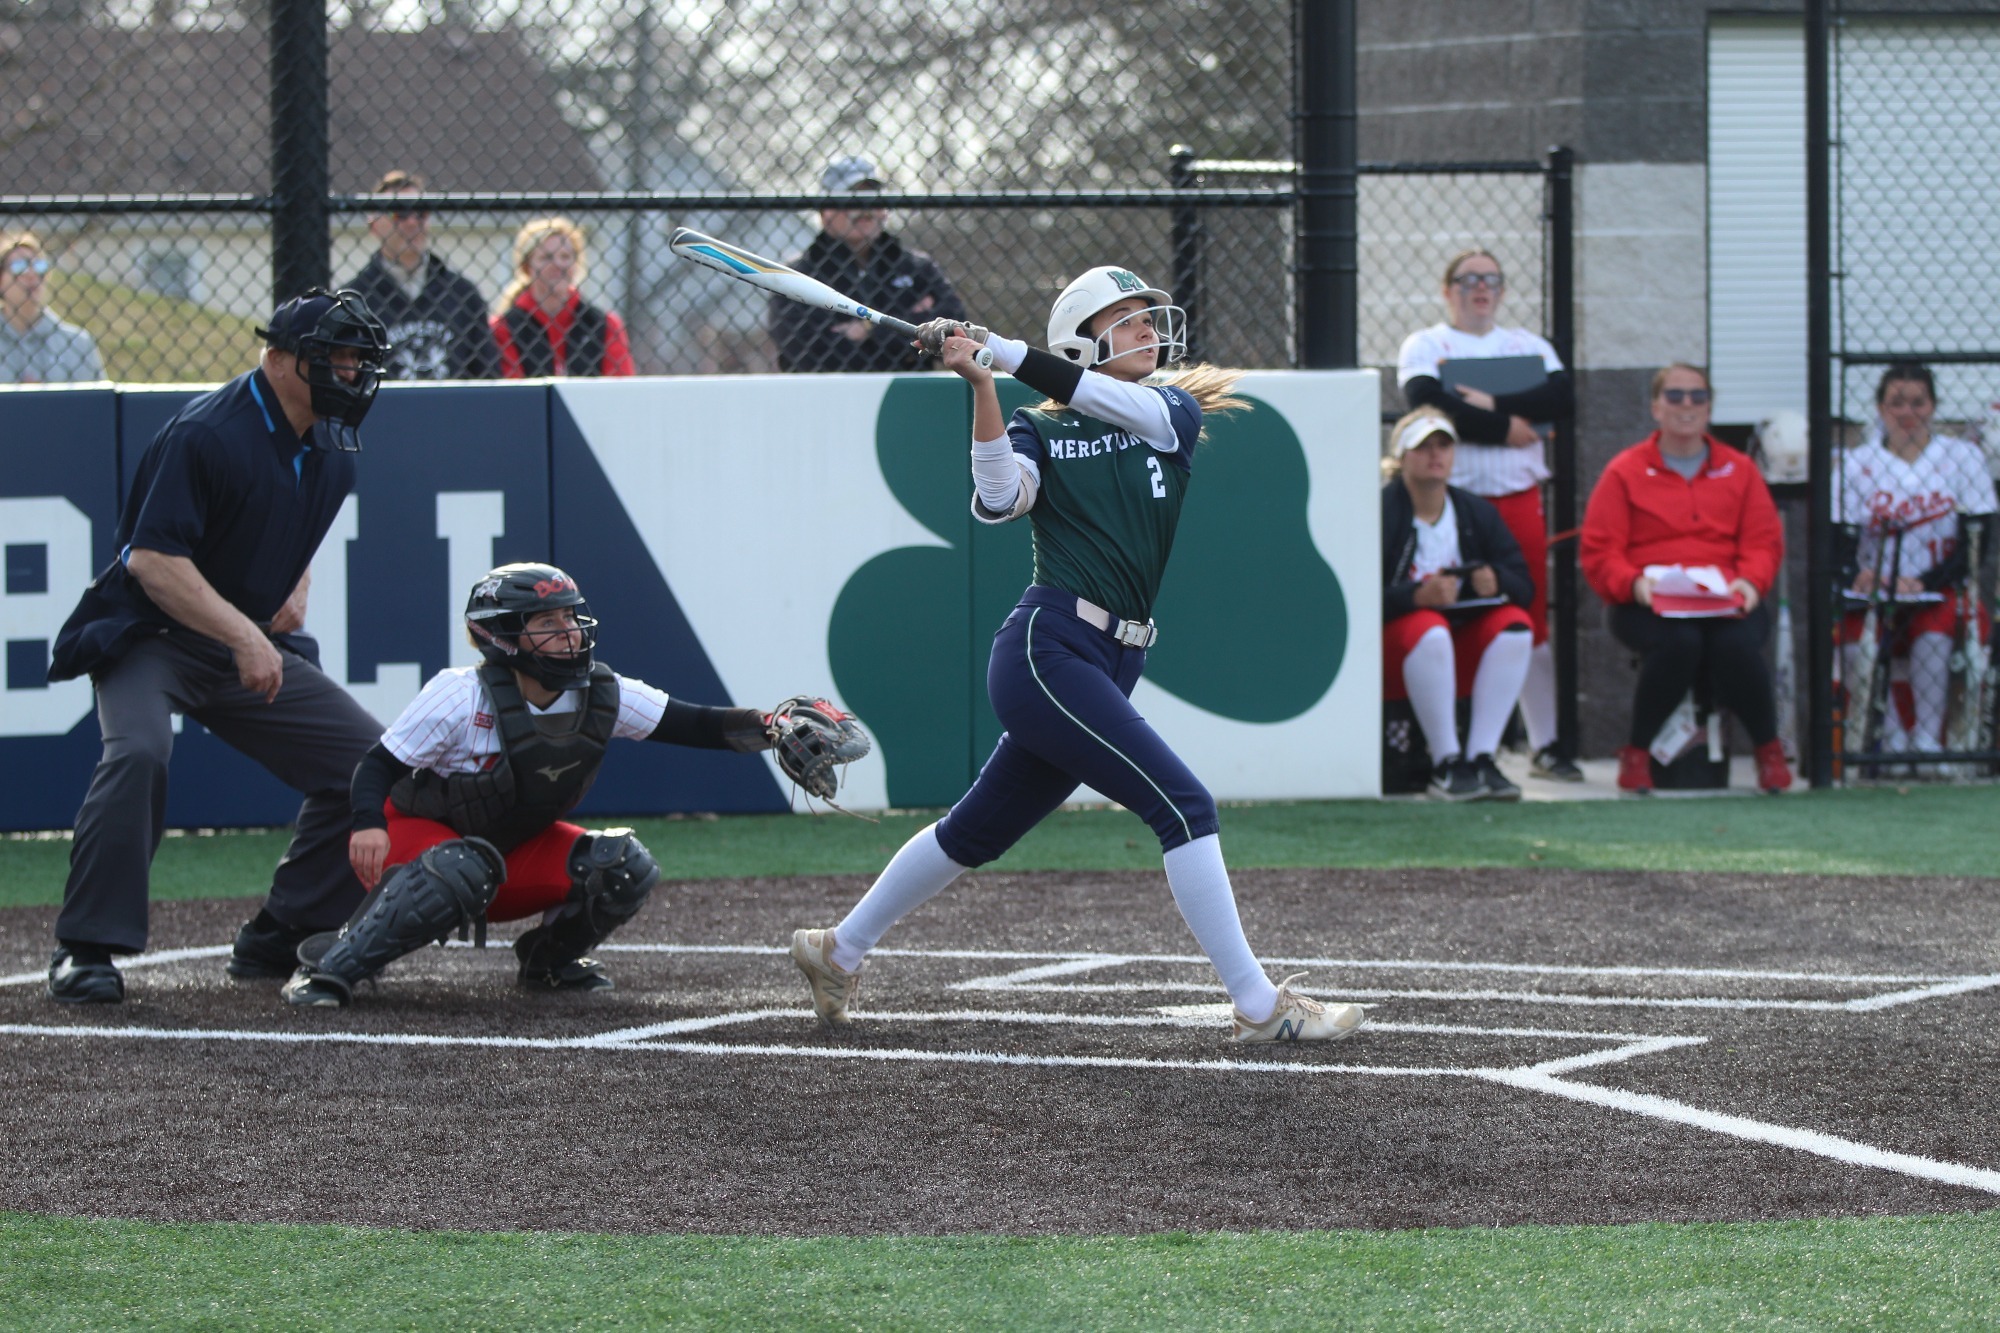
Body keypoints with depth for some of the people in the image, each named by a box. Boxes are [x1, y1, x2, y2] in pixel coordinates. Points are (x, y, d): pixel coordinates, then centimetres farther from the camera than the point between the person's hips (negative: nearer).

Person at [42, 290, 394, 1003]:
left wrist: (295, 589, 6)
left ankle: (279, 938, 10)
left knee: (370, 757, 0)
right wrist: (243, 635, -32)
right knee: (138, 753, -35)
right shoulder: (204, 435, -21)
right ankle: (86, 951, -27)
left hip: (252, 645, 8)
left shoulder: (332, 450, 5)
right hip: (148, 639, -8)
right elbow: (152, 560, -27)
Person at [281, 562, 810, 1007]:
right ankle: (331, 964, -28)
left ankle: (549, 958, 11)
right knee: (464, 871, -41)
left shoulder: (602, 696, -11)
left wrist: (768, 727, -30)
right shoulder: (460, 697, -24)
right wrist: (368, 826, -42)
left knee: (625, 866, -15)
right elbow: (379, 764, -22)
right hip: (417, 838, -5)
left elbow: (697, 727, -12)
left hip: (513, 852, 6)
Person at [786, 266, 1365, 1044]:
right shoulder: (1040, 432, 4)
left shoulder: (1172, 416, 13)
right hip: (1047, 651, -6)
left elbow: (1111, 402, -8)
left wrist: (998, 350, -15)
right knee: (1183, 805, -15)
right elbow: (997, 501, -15)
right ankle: (1260, 1006, -14)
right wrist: (981, 385, -23)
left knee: (977, 832, 16)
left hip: (1111, 667, 6)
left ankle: (838, 949, 34)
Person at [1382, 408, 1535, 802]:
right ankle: (1445, 766, -32)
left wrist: (1496, 582, -23)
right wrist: (1417, 596, -36)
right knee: (1428, 628, -36)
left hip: (1458, 660, 5)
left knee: (1514, 625, -20)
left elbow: (1524, 587, 1)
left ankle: (1481, 758, -24)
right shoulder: (1381, 513, -10)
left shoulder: (1477, 513, 8)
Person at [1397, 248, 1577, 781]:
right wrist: (1504, 427, -12)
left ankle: (1546, 743, 7)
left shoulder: (1529, 345, 16)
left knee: (1531, 620, 3)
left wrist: (1494, 405, -12)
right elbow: (1426, 402, -13)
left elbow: (1562, 397, -2)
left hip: (1519, 501, 3)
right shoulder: (1425, 346, 7)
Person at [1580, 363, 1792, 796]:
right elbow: (1599, 553, 2)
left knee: (1737, 643, -33)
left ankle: (1769, 749, -7)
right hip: (1649, 606, -2)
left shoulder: (1739, 469, 18)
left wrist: (1750, 582, -12)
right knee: (1679, 643, -36)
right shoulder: (1625, 472, 9)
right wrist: (1634, 583, -18)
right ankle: (1636, 752, -15)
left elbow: (1765, 541, 10)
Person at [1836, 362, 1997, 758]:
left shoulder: (1962, 456, 5)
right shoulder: (1856, 463, 8)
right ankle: (1893, 743, -23)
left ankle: (1927, 741, -28)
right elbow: (1841, 541, 0)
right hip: (1875, 598, 1)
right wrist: (1856, 577, -25)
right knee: (1856, 642, -31)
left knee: (1934, 635, -35)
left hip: (1943, 594, -1)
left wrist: (1922, 584, -18)